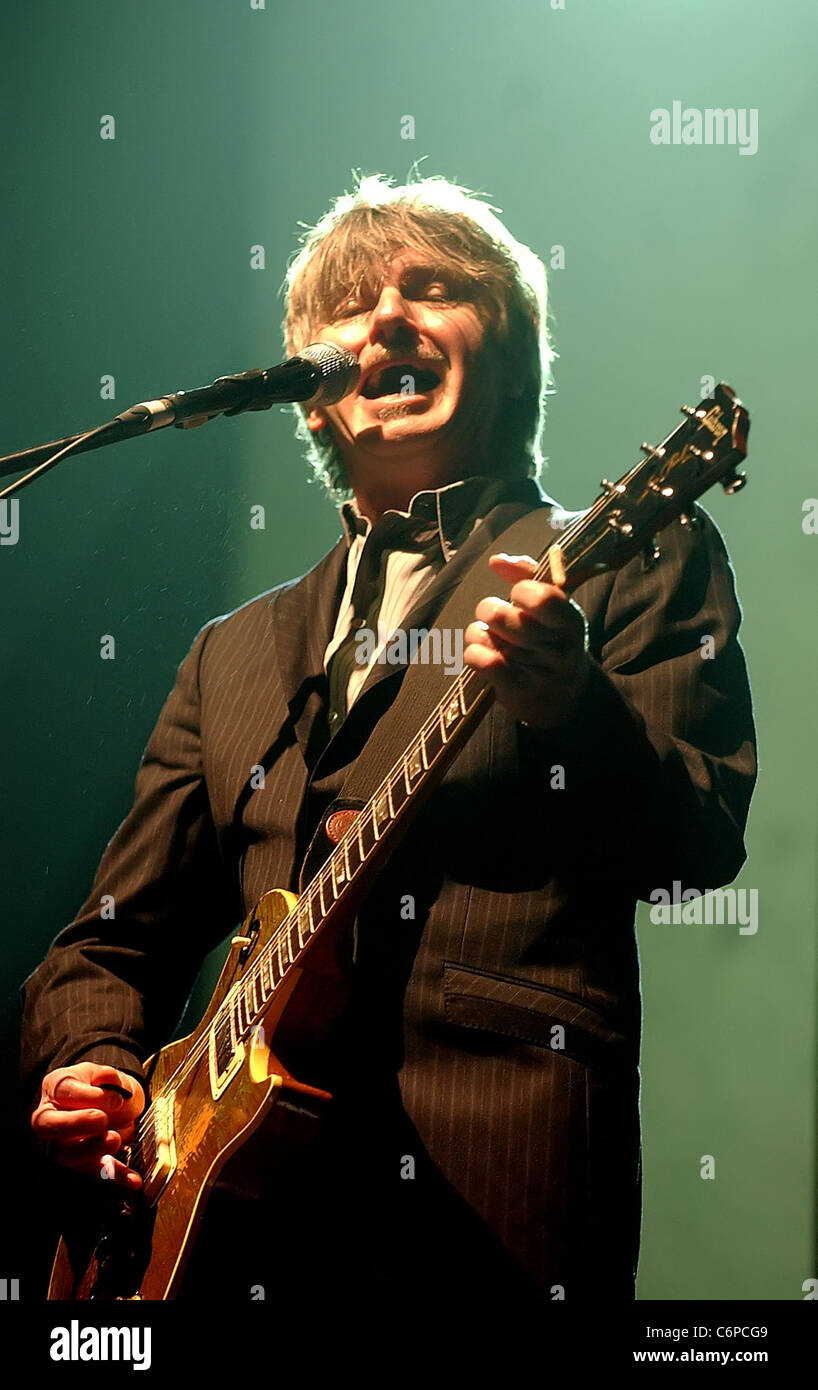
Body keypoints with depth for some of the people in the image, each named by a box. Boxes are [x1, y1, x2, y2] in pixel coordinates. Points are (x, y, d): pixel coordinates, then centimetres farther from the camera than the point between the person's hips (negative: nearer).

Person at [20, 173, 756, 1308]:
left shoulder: (632, 561, 7)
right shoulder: (234, 654, 22)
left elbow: (700, 849, -6)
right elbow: (120, 936, 23)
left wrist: (572, 705, -25)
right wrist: (87, 1064, 2)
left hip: (490, 1193, -4)